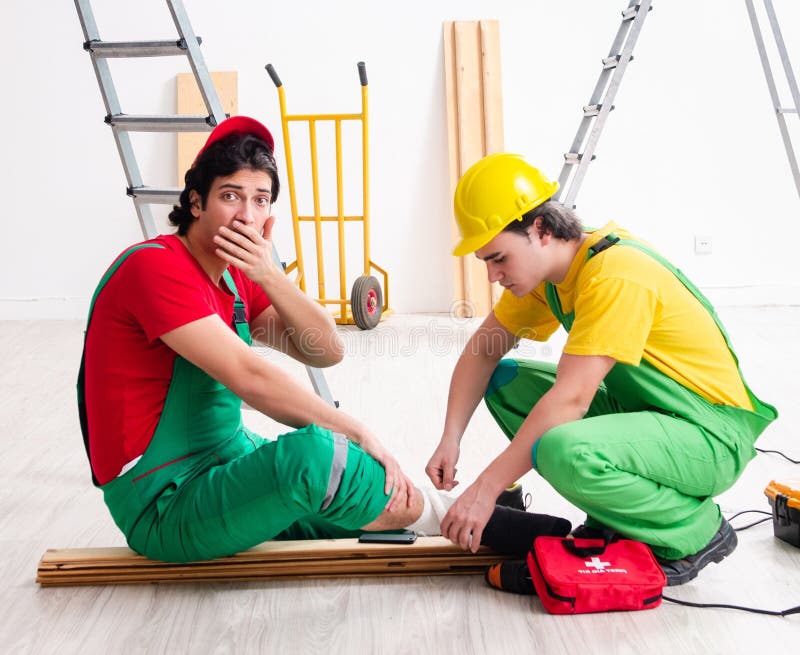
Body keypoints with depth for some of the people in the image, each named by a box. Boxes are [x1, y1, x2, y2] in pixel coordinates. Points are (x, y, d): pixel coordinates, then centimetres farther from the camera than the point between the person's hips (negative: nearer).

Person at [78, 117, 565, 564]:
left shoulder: (236, 278, 9)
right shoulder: (157, 266, -17)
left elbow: (326, 353, -3)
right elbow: (248, 377, -26)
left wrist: (270, 276, -17)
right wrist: (357, 433, -23)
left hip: (226, 465, 9)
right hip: (163, 505, -9)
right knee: (313, 453, -31)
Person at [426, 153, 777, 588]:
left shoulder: (615, 274, -26)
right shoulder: (542, 267, 0)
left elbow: (570, 399, -30)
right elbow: (482, 350, 5)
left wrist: (485, 489, -28)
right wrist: (450, 439, -7)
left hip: (712, 436, -9)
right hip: (636, 408, 9)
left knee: (561, 451, -35)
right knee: (505, 382, 2)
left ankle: (695, 530, -6)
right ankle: (614, 519, 6)